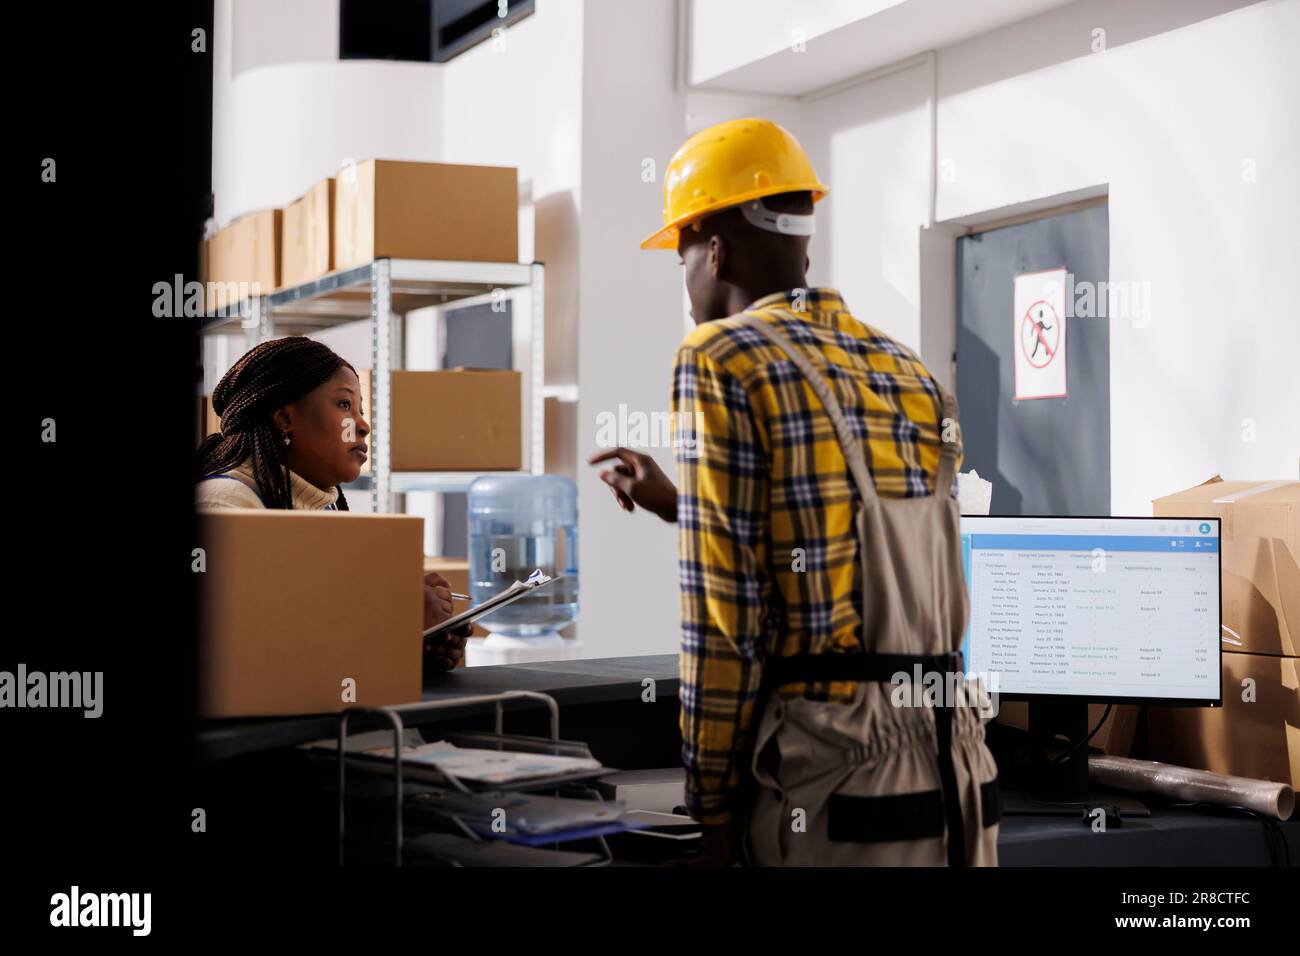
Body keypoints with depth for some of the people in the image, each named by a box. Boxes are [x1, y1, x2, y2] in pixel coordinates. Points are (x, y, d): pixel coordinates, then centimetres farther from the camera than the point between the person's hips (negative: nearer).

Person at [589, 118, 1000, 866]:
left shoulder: (725, 359, -6)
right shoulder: (912, 374, 14)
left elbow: (722, 611, -12)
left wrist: (712, 806, -5)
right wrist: (680, 506, 35)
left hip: (835, 781, -6)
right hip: (956, 771, 6)